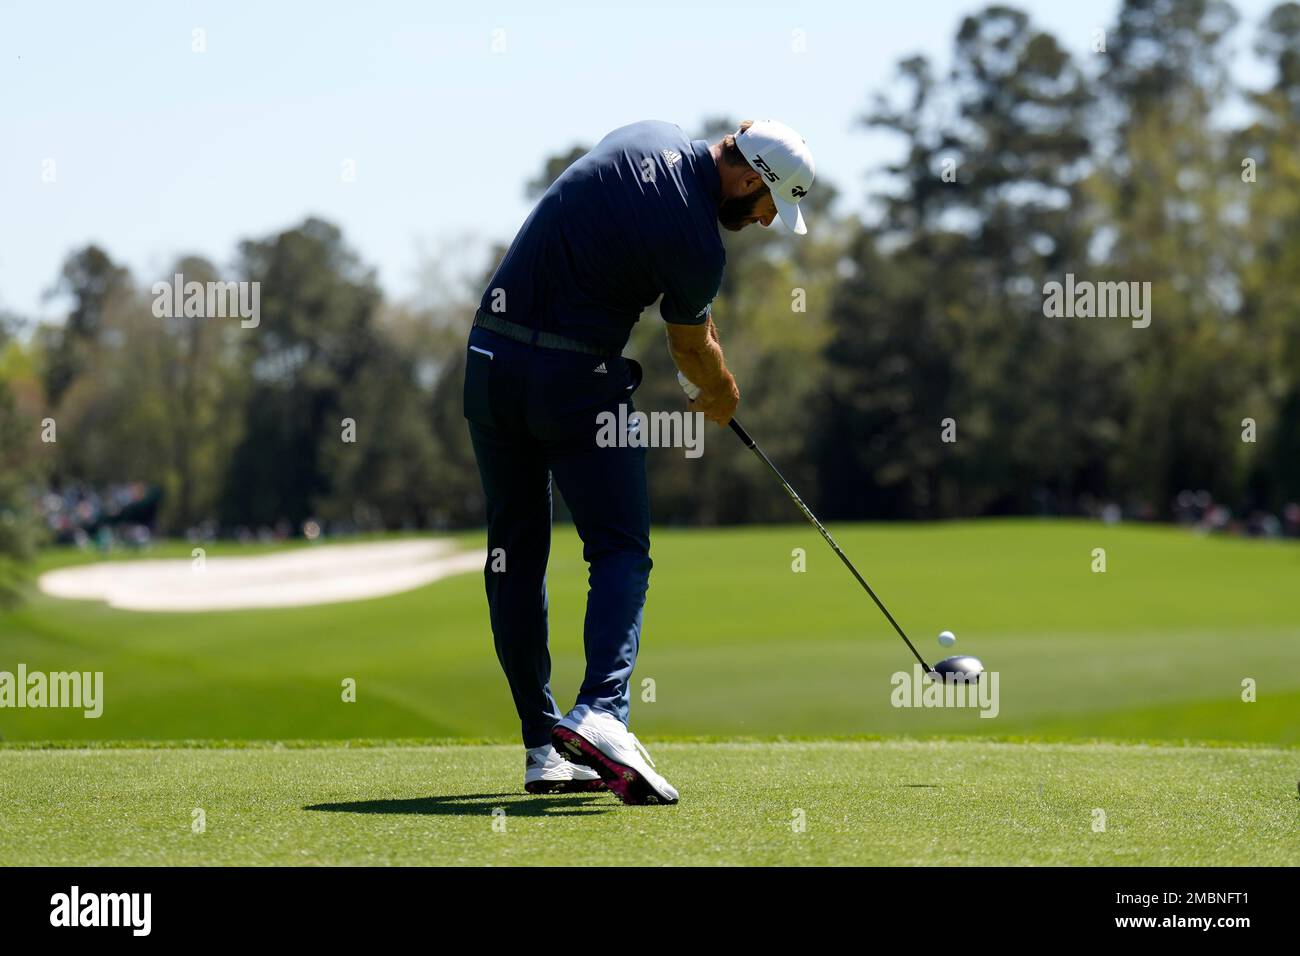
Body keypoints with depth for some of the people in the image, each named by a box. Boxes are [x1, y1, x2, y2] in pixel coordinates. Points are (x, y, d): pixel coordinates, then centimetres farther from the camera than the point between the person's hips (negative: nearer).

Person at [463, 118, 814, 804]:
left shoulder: (650, 137, 6)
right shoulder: (697, 242, -15)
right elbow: (692, 348, 5)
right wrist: (723, 395, 27)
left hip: (491, 357, 8)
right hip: (576, 380, -8)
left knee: (513, 555, 10)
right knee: (620, 551, -2)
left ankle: (543, 746, 11)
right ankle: (600, 711, -24)